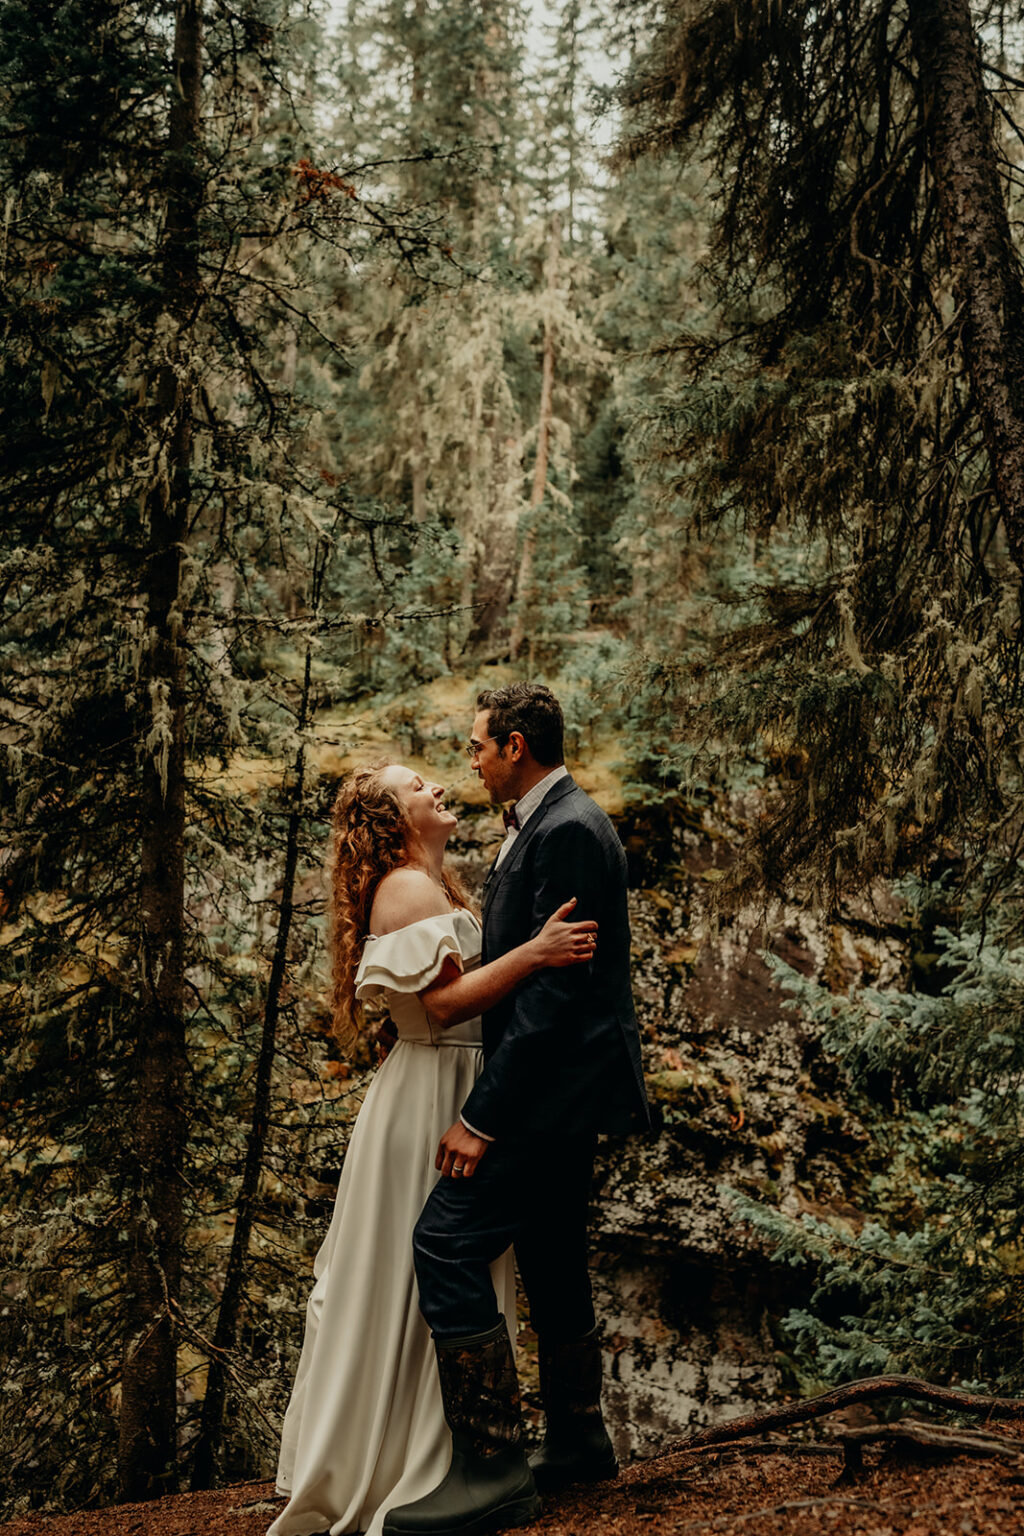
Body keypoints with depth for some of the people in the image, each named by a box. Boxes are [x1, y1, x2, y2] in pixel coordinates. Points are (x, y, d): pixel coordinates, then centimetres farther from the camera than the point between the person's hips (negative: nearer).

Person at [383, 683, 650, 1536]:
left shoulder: (567, 832, -18)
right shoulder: (547, 822, 15)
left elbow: (553, 987, -23)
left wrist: (482, 1116, -22)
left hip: (555, 1086, -11)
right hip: (562, 1084, 11)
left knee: (447, 1243, -13)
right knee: (550, 1255, 18)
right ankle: (577, 1438, 32)